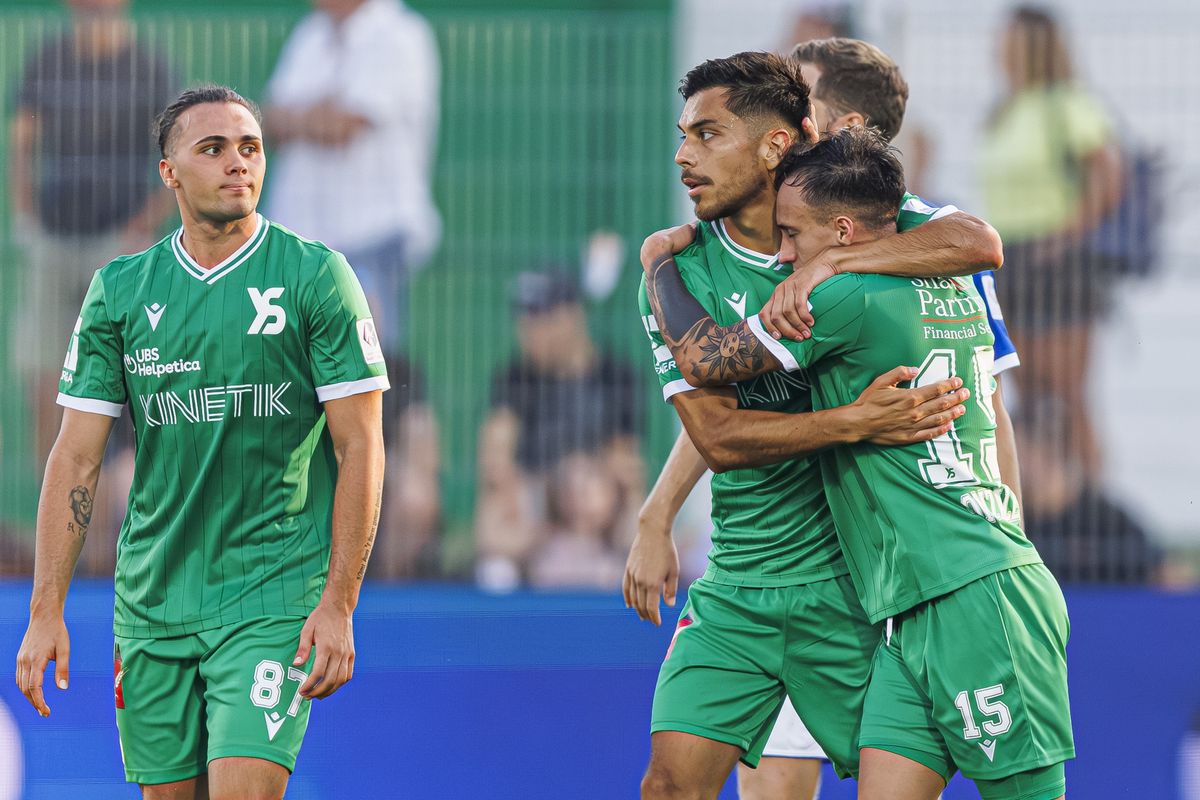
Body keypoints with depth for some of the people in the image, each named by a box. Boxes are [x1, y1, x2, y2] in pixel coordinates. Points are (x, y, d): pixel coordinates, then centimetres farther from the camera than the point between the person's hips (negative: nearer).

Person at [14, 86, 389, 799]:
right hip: (152, 600, 4)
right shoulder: (119, 290, 6)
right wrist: (46, 612, -1)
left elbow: (360, 447, -4)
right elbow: (77, 456, 6)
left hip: (273, 598, -4)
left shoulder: (317, 277, -2)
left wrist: (339, 603, -11)